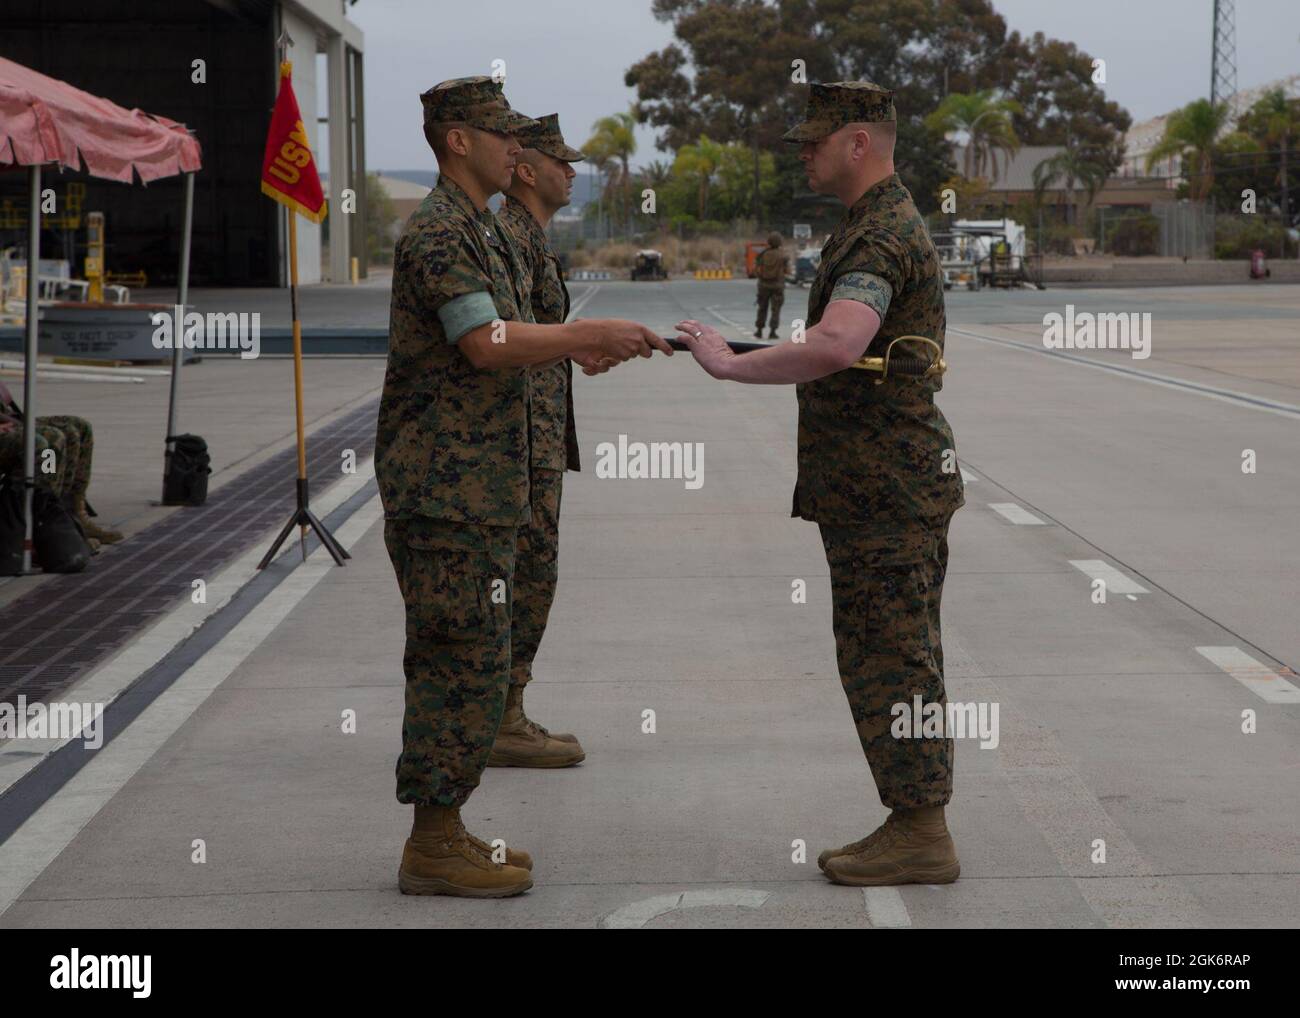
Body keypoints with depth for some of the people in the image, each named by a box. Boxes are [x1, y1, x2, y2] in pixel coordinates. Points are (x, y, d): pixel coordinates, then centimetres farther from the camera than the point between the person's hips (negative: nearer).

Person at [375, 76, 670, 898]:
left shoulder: (484, 231, 19)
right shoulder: (437, 233, -13)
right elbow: (486, 345, -23)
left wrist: (577, 348, 5)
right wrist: (590, 333, -17)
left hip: (481, 489, 10)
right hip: (445, 487, -10)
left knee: (462, 664, 12)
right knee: (465, 664, -8)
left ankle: (444, 833, 19)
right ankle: (433, 848, -1)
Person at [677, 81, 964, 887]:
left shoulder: (879, 238, -18)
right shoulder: (889, 227, 18)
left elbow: (835, 346, -35)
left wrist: (730, 364, -25)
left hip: (885, 489, -11)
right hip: (890, 485, 11)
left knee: (889, 660, -5)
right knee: (896, 660, 13)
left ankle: (921, 835, 1)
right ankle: (914, 827, 19)